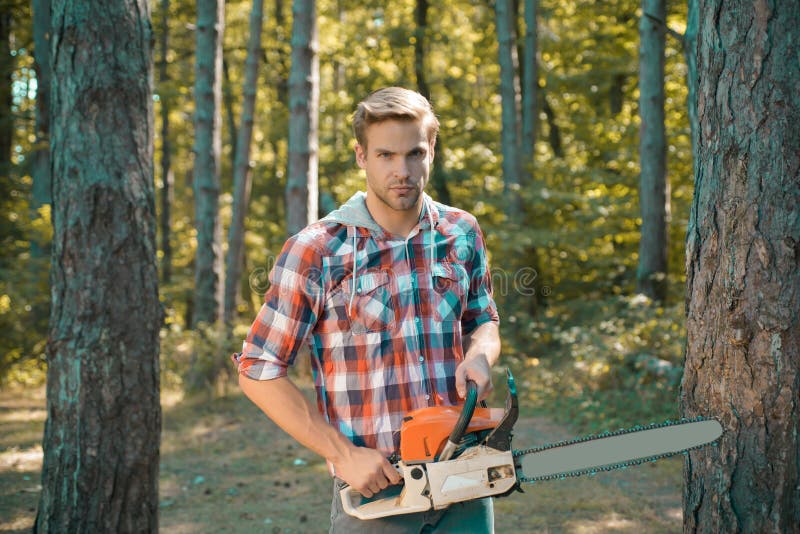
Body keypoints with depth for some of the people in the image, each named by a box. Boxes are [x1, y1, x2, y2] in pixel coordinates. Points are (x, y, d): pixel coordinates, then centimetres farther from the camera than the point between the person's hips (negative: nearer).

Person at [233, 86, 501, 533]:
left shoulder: (462, 233, 3)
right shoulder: (316, 250, -10)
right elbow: (259, 373, -8)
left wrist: (479, 356, -6)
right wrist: (344, 455, -13)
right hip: (373, 485, -4)